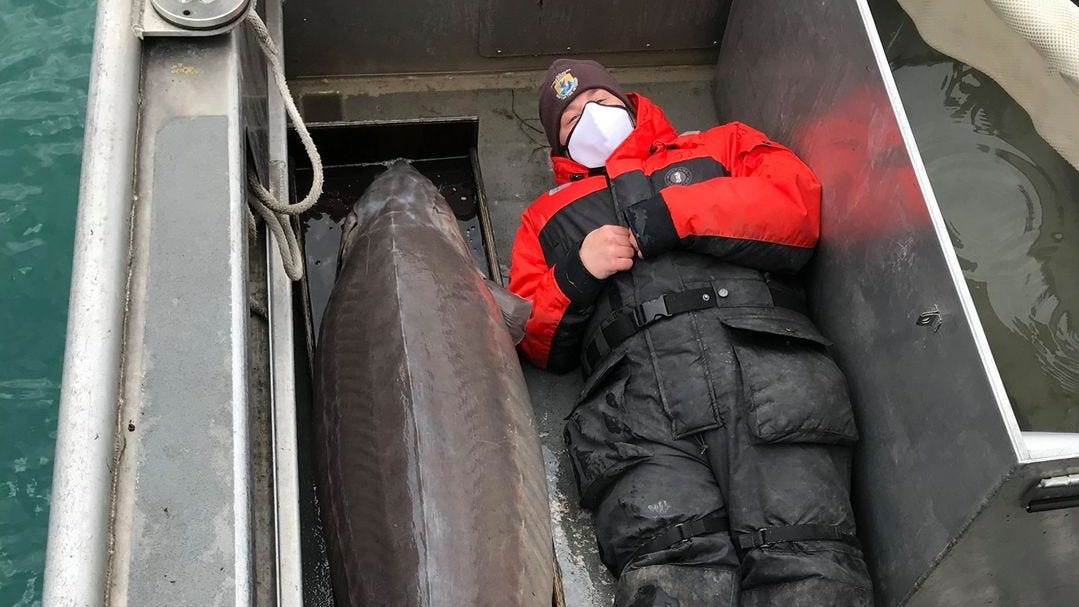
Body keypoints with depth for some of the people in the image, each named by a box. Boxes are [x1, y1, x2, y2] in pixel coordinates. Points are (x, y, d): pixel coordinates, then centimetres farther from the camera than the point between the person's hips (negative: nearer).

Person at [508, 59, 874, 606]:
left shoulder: (722, 146, 31)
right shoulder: (547, 214, 35)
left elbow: (797, 204, 11)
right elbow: (534, 340, 26)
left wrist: (671, 215, 3)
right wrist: (575, 275, 6)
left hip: (765, 360, 0)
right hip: (633, 390, 1)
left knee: (807, 559, -23)